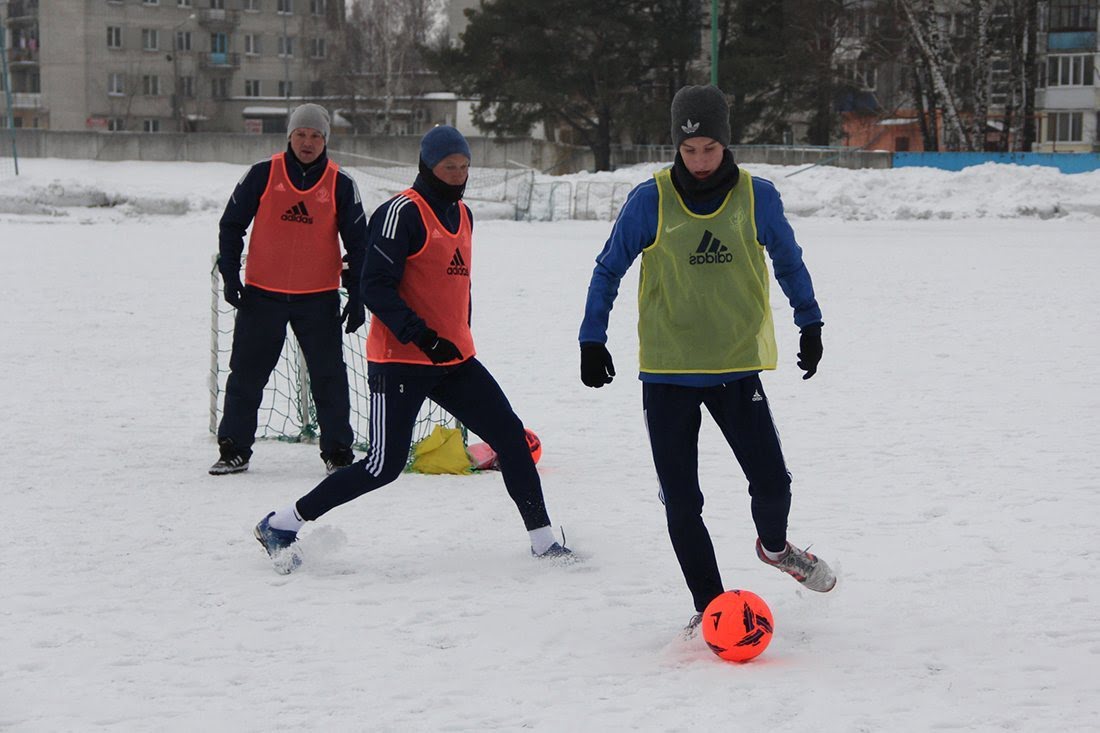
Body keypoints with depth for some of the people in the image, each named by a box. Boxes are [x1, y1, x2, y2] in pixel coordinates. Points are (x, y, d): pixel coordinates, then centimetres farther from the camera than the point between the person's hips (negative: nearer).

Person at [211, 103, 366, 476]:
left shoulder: (340, 184, 0)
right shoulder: (263, 174, -2)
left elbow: (357, 242, 6)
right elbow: (231, 225, 5)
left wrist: (357, 295, 2)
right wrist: (230, 274, -1)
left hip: (318, 298, 0)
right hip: (262, 294, 0)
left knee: (329, 376, 1)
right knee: (246, 373, 5)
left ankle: (338, 452, 11)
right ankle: (234, 449, 15)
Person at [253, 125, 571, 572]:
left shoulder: (462, 215, 14)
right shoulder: (402, 213, -13)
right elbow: (375, 288, -19)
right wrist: (422, 337, -25)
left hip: (455, 359, 8)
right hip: (400, 360, -8)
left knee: (510, 435, 4)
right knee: (385, 465, -10)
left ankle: (542, 538, 13)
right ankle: (279, 525, 1)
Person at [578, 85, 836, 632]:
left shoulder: (756, 197, -2)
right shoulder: (650, 200, -5)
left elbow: (788, 260, 16)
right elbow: (609, 269, 6)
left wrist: (810, 323, 18)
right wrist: (592, 340, 3)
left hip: (737, 366, 1)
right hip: (668, 371, 0)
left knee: (772, 484, -3)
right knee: (681, 504, 0)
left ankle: (774, 545, 32)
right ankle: (709, 605, 15)